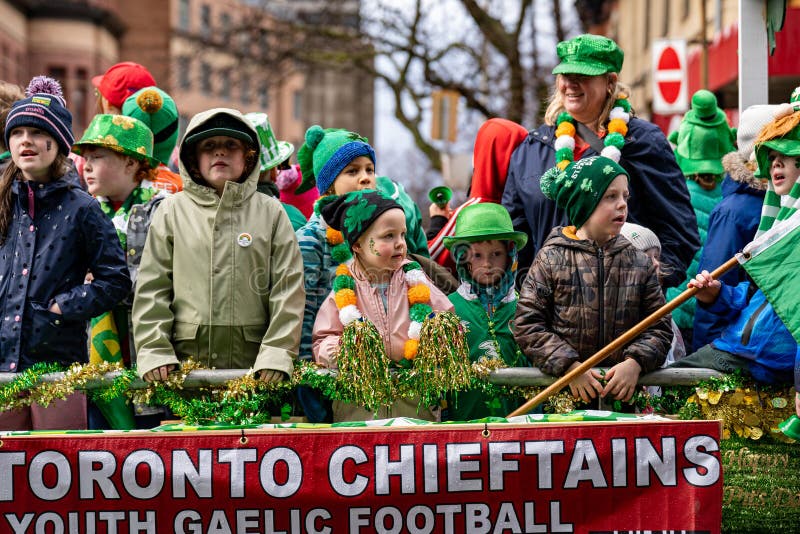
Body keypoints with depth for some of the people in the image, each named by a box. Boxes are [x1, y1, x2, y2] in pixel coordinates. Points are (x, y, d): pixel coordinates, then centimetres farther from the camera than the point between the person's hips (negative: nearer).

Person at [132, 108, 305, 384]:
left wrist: (277, 354, -7)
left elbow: (288, 289, 3)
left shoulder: (270, 212, 9)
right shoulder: (172, 210, 10)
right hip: (185, 359, 0)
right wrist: (154, 351, -4)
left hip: (253, 364, 0)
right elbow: (151, 288, 6)